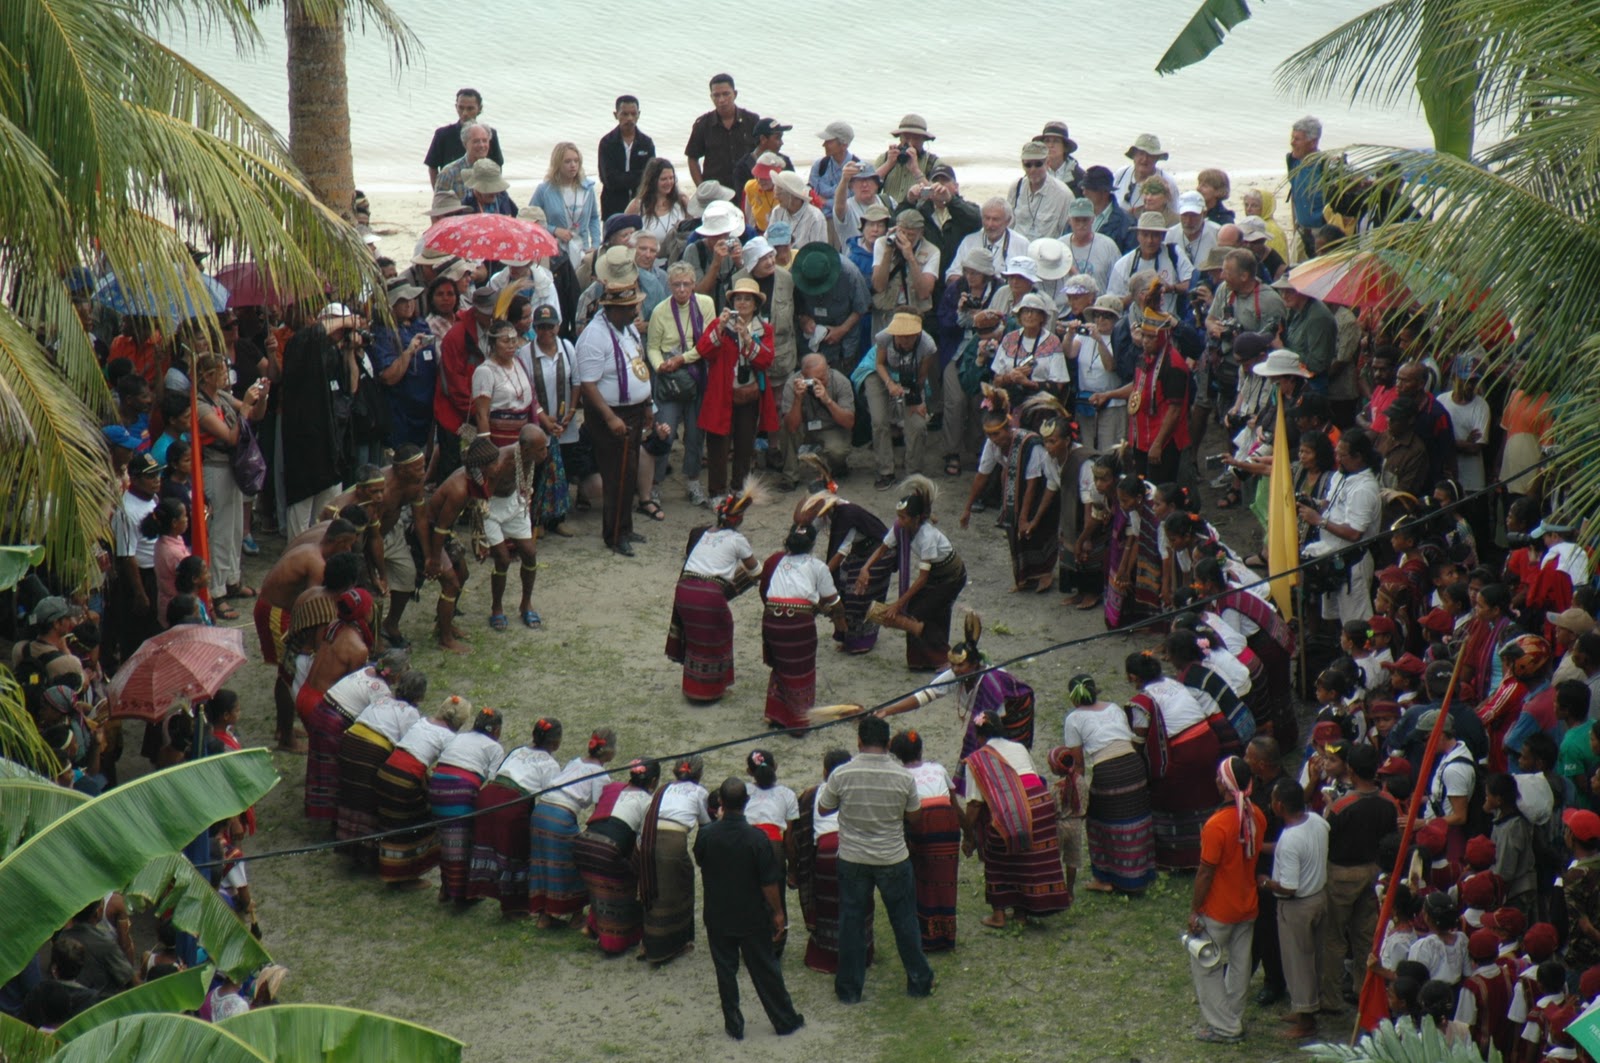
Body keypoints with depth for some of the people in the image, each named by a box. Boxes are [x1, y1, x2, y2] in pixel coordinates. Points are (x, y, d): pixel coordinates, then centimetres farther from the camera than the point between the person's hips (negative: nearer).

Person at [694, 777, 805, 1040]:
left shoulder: (706, 835, -15)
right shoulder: (756, 838, -21)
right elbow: (769, 882, -15)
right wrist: (778, 913, -1)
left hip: (717, 917, 1)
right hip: (753, 917, -1)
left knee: (726, 971, 13)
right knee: (765, 969, 12)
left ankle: (734, 1026, 20)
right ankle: (785, 1021, 24)